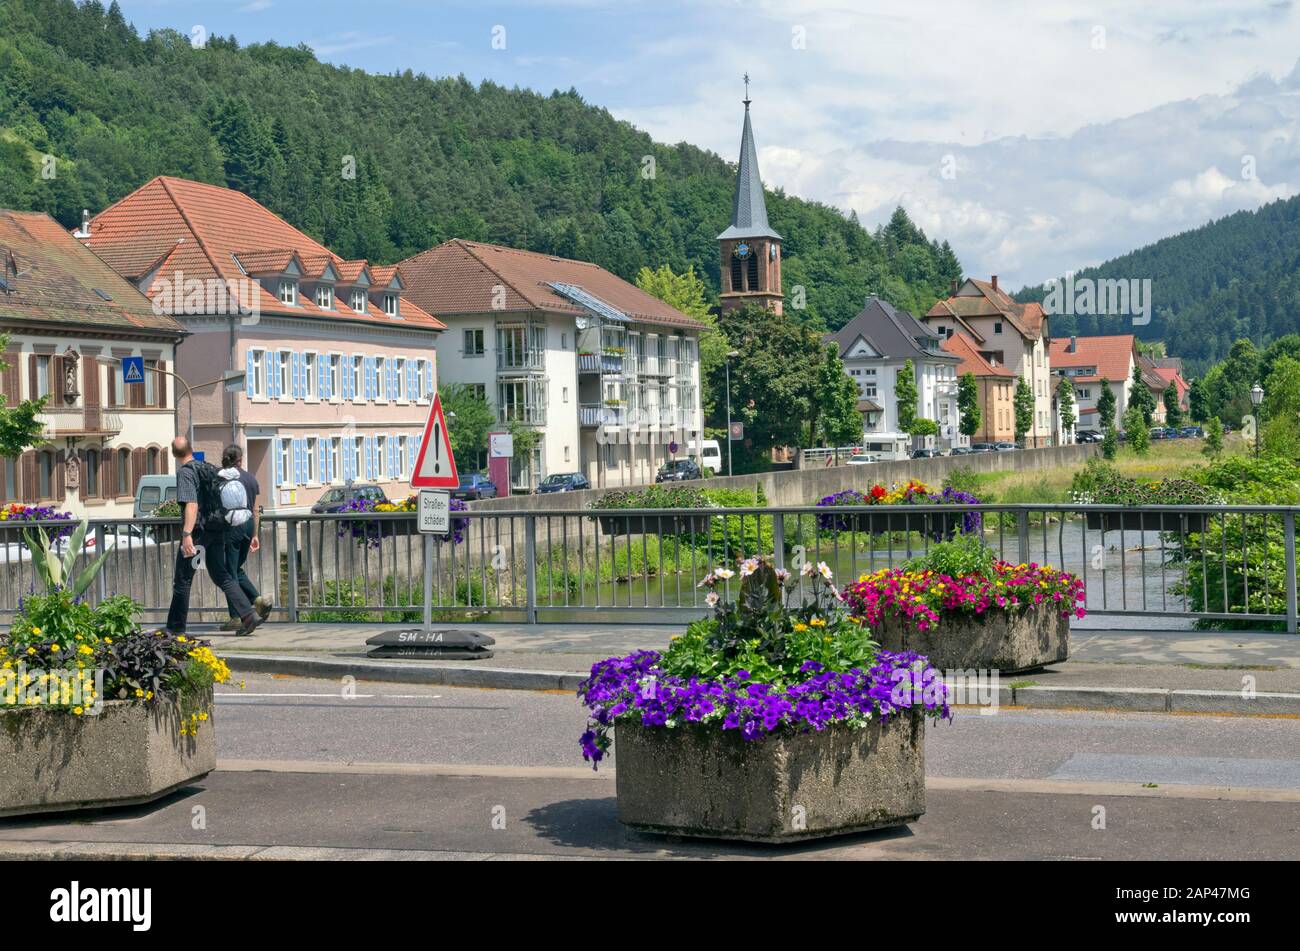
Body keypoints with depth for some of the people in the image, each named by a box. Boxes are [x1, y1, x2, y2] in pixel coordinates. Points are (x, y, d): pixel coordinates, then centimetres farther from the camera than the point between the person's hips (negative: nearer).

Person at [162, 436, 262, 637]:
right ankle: (249, 614, -6)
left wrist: (187, 534, -28)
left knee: (182, 580, 4)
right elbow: (220, 501, 19)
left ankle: (176, 627, 11)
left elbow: (191, 505, -22)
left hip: (198, 531, -7)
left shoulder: (185, 472, -11)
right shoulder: (211, 469, 12)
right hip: (217, 530, 7)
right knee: (222, 576, 9)